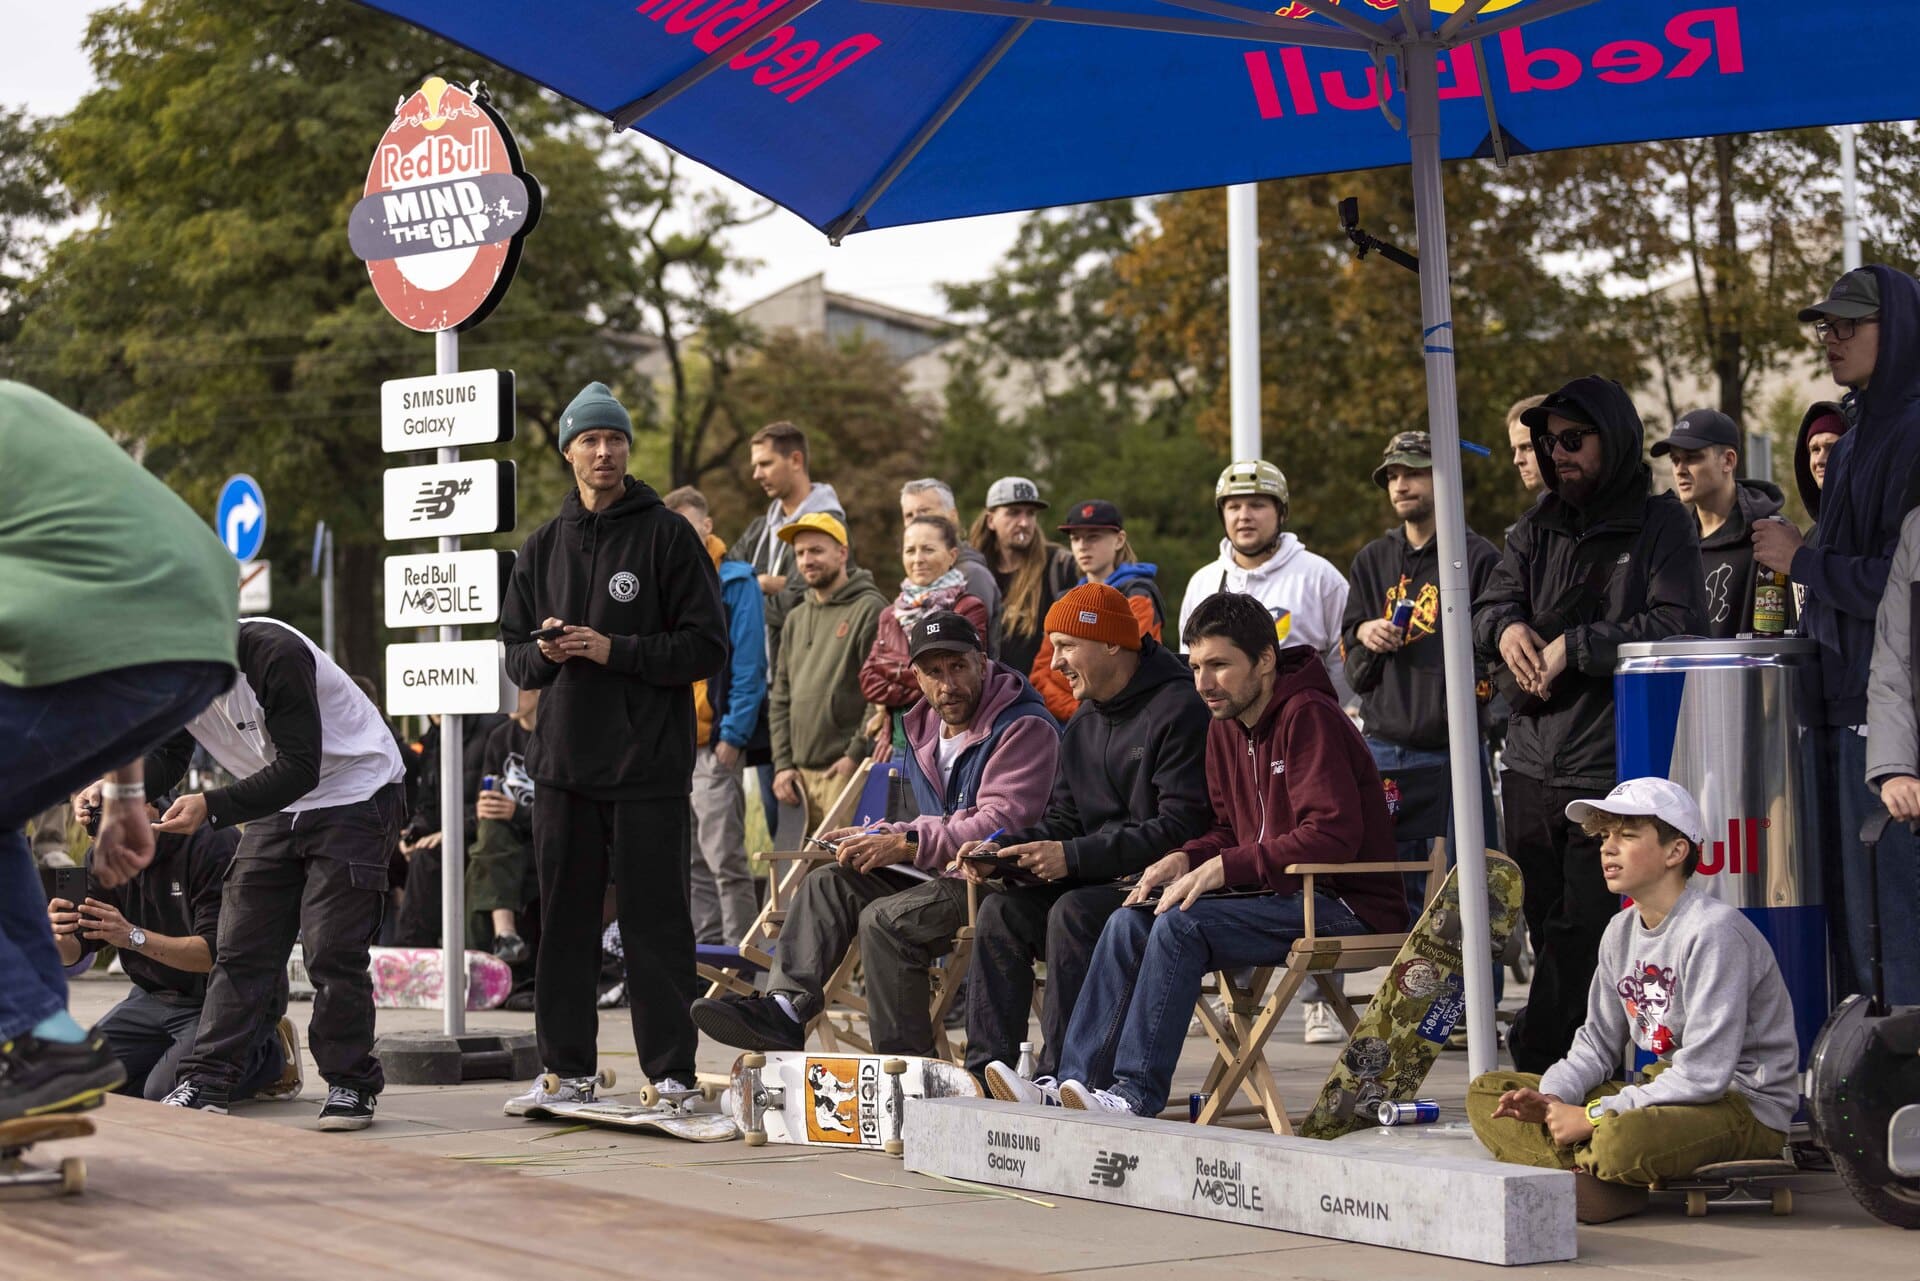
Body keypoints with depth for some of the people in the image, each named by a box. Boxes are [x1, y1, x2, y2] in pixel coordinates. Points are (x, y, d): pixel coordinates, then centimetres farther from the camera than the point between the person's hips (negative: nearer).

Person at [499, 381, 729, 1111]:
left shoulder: (666, 536, 0)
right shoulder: (543, 547, 15)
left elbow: (706, 645, -6)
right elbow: (514, 653, 18)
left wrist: (615, 651, -14)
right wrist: (543, 653, -5)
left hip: (647, 765, -5)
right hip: (563, 761, 5)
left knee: (654, 924, -3)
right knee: (564, 921, 8)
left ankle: (671, 1072, 3)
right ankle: (566, 1070, 17)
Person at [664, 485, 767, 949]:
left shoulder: (735, 582, -4)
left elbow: (748, 666, -9)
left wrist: (732, 736, -15)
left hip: (713, 742, -7)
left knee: (723, 857, -8)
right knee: (693, 861, 11)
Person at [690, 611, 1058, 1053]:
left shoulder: (1025, 727, -9)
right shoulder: (924, 733, 19)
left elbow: (1002, 825, -20)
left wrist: (905, 844, -22)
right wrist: (880, 837, 2)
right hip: (943, 870, 9)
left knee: (885, 919, -28)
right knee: (828, 882, -8)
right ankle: (785, 1006, -25)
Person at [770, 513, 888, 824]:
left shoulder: (870, 609, -4)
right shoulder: (796, 618, 19)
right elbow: (780, 698, 21)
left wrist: (857, 754, -15)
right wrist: (783, 763, 11)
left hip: (846, 769, -7)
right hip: (803, 772, 7)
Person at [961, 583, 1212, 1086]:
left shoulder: (1180, 711, -13)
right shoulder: (1083, 723, 16)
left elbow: (1181, 829, -21)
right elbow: (1063, 821, 19)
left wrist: (1074, 857, -22)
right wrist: (1000, 848, -2)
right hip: (1097, 879, 8)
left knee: (1074, 912, -30)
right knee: (1001, 910, -11)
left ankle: (1059, 1075, -26)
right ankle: (986, 1068, -12)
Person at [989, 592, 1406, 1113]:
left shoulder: (1308, 718, -14)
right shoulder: (1225, 729, 13)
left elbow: (1332, 835, -23)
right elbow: (1227, 830, 20)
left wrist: (1222, 867, -23)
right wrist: (1186, 858, -3)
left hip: (1352, 906, -9)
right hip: (1281, 897, 9)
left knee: (1181, 924, -25)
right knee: (1130, 922, -6)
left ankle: (1136, 1094, -23)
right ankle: (1075, 1086, -10)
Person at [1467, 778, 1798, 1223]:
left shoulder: (1714, 931, -19)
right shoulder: (1621, 931, 9)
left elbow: (1703, 1074, -24)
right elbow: (1599, 1042, 14)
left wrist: (1593, 1116, -21)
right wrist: (1551, 1097, -8)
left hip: (1744, 1106, -9)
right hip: (1665, 1089, 9)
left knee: (1619, 1140, -41)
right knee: (1486, 1095, 2)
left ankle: (1583, 1167, -5)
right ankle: (1594, 1181, -19)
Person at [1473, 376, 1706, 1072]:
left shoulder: (1662, 523, 0)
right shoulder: (1538, 528, 17)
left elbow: (1677, 623, -12)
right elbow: (1488, 605, 10)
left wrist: (1573, 647, -15)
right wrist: (1507, 627, -13)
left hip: (1614, 771, -6)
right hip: (1532, 768, 6)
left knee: (1581, 936, -7)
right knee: (1549, 932, 7)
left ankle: (1533, 1071, -4)